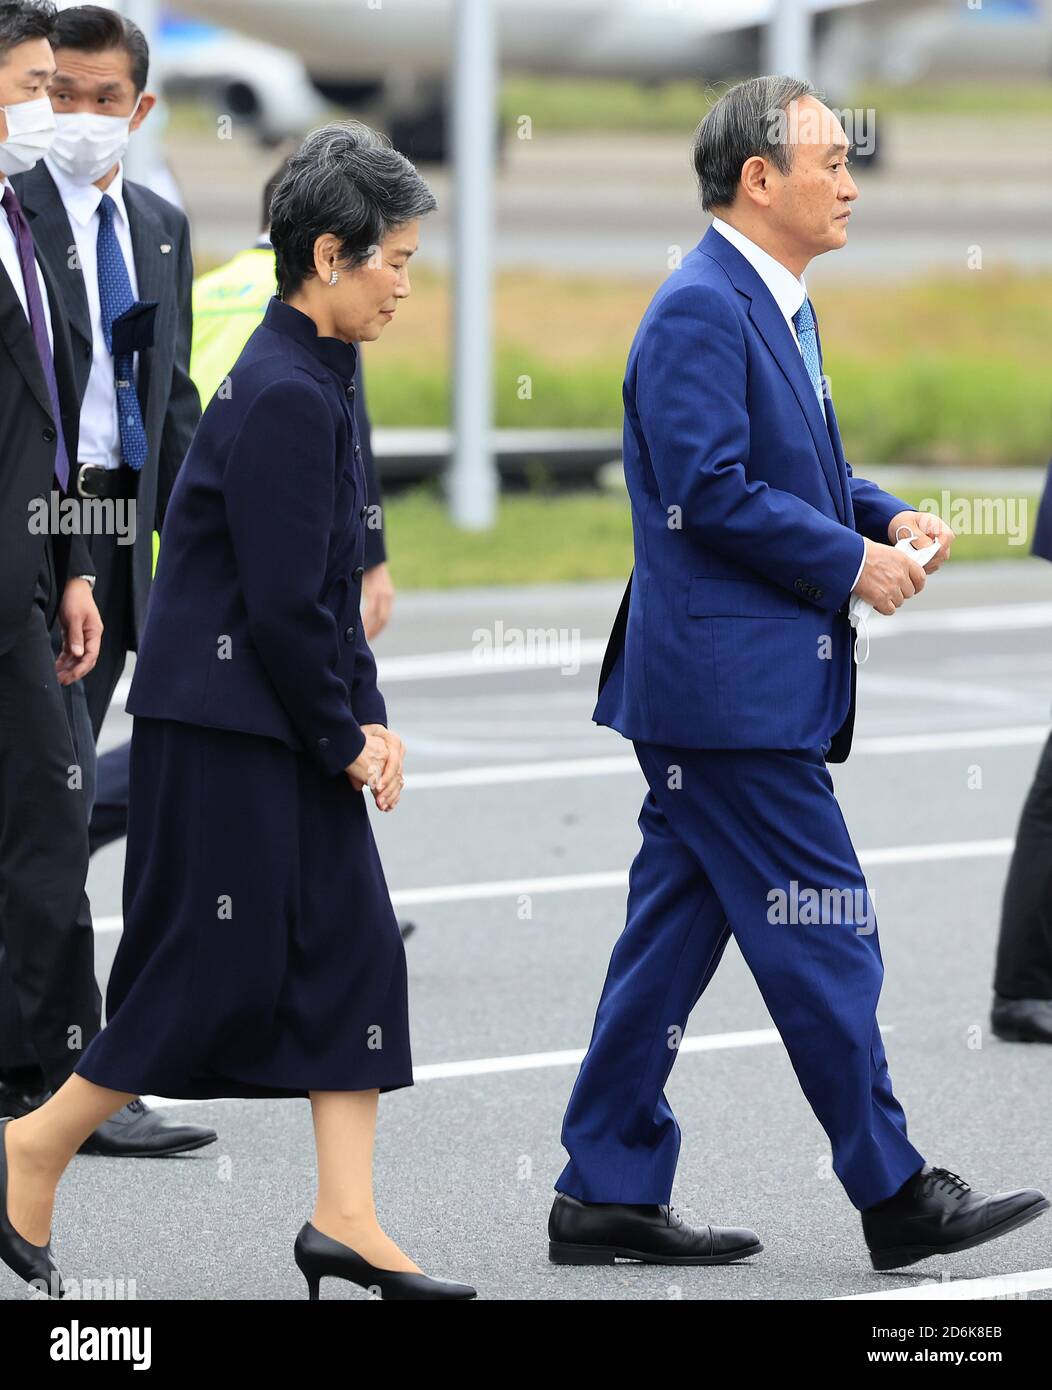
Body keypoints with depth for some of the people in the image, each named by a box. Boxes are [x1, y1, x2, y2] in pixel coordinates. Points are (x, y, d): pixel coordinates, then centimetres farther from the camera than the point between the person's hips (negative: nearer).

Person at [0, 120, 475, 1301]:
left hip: (288, 726, 10)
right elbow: (283, 604, -20)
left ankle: (345, 1220, 4)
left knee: (354, 948, 5)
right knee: (219, 964, -3)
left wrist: (367, 718, 10)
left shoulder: (318, 378, 11)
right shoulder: (281, 396, -19)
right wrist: (345, 738, -10)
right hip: (223, 725, -10)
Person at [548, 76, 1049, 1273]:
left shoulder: (774, 306, 17)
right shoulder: (700, 310, -16)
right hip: (729, 686, -10)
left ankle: (608, 1194, 14)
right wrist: (853, 561, -15)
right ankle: (895, 1196, -1)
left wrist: (887, 515, 9)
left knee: (675, 933, 11)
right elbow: (710, 494, -22)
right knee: (821, 938, -6)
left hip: (718, 688, 10)